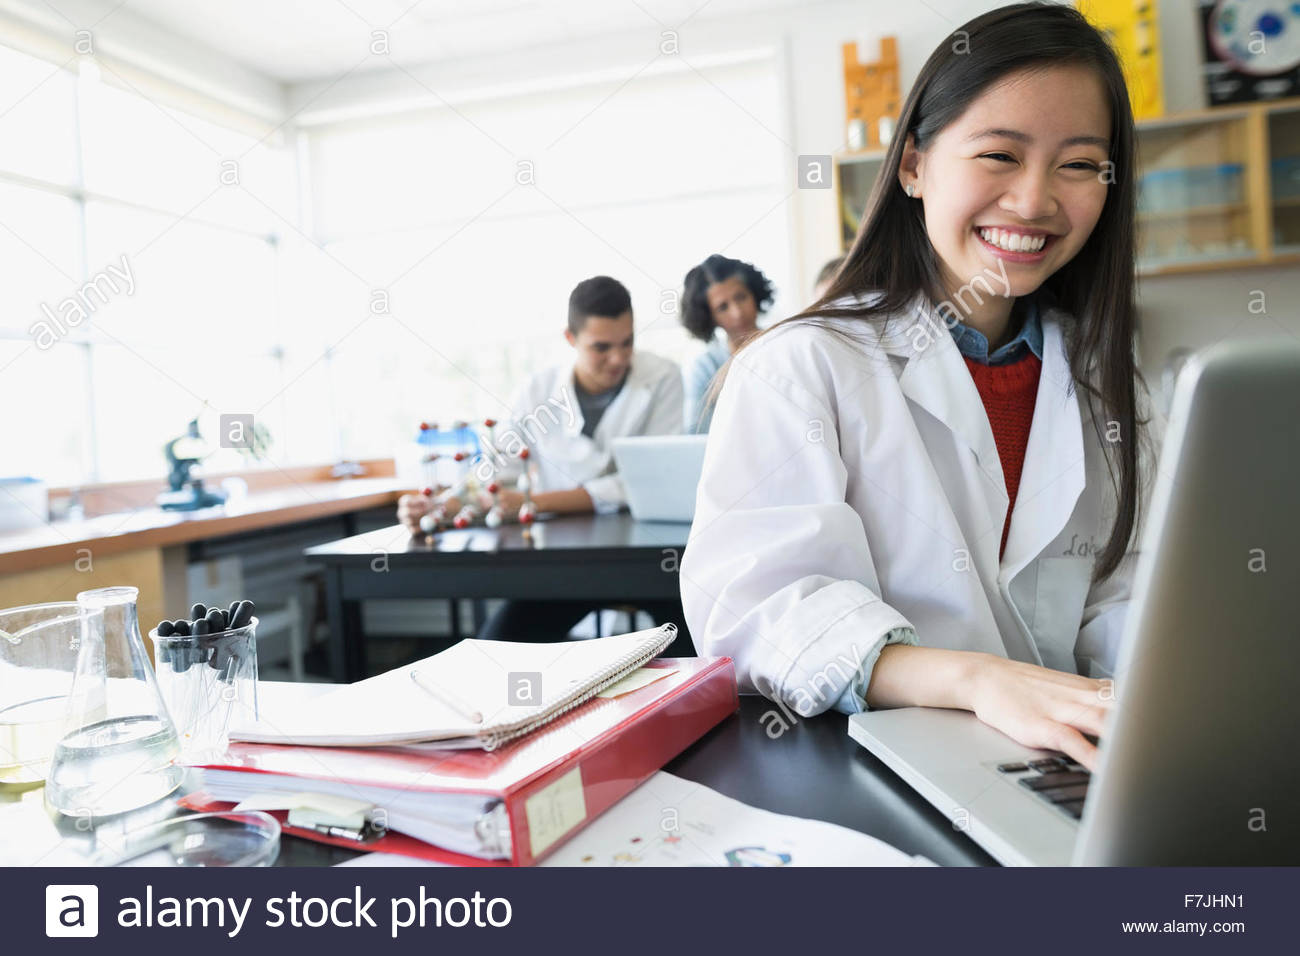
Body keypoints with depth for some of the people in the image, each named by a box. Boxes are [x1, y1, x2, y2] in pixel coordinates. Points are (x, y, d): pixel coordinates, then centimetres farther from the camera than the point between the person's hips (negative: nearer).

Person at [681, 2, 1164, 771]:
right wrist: (976, 680, -32)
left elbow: (1122, 596, 8)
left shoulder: (1107, 384, 13)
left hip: (1060, 770, 7)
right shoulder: (800, 367, -7)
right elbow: (750, 601, -18)